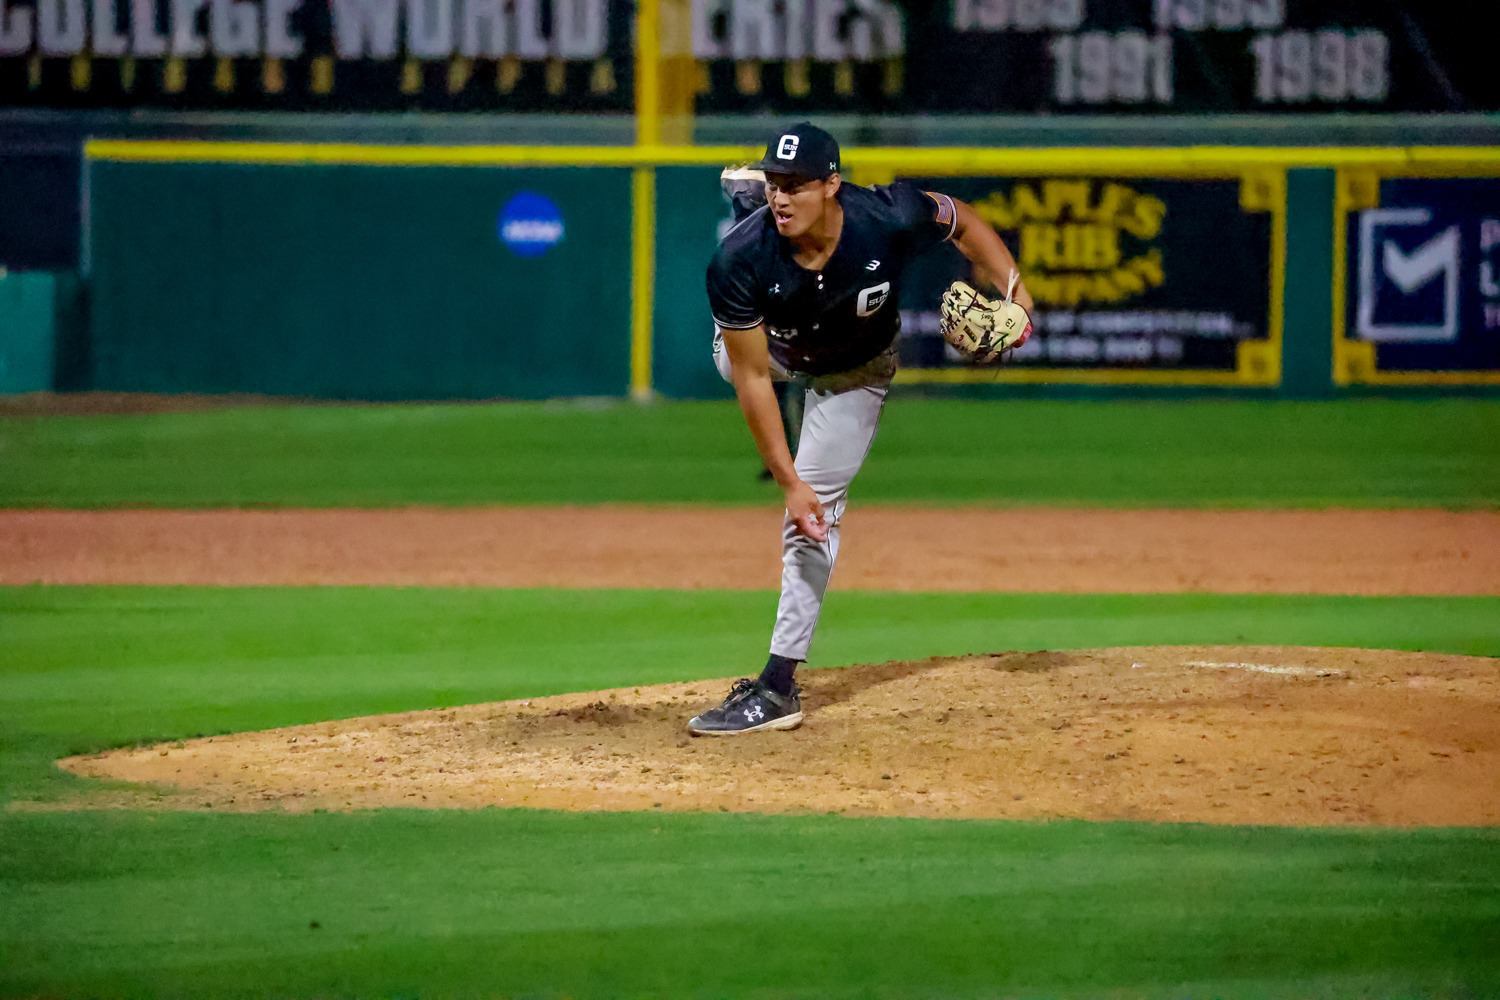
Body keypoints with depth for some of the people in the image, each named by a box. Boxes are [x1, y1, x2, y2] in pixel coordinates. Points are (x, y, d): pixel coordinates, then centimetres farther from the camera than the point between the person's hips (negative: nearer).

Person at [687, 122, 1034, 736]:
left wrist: (1012, 291, -29)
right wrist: (788, 480, -34)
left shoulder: (888, 219, -38)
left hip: (856, 369, -3)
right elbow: (752, 377, -32)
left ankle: (778, 686, -7)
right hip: (774, 349, 3)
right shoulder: (740, 262, -39)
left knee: (814, 515, -8)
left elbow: (962, 223, -15)